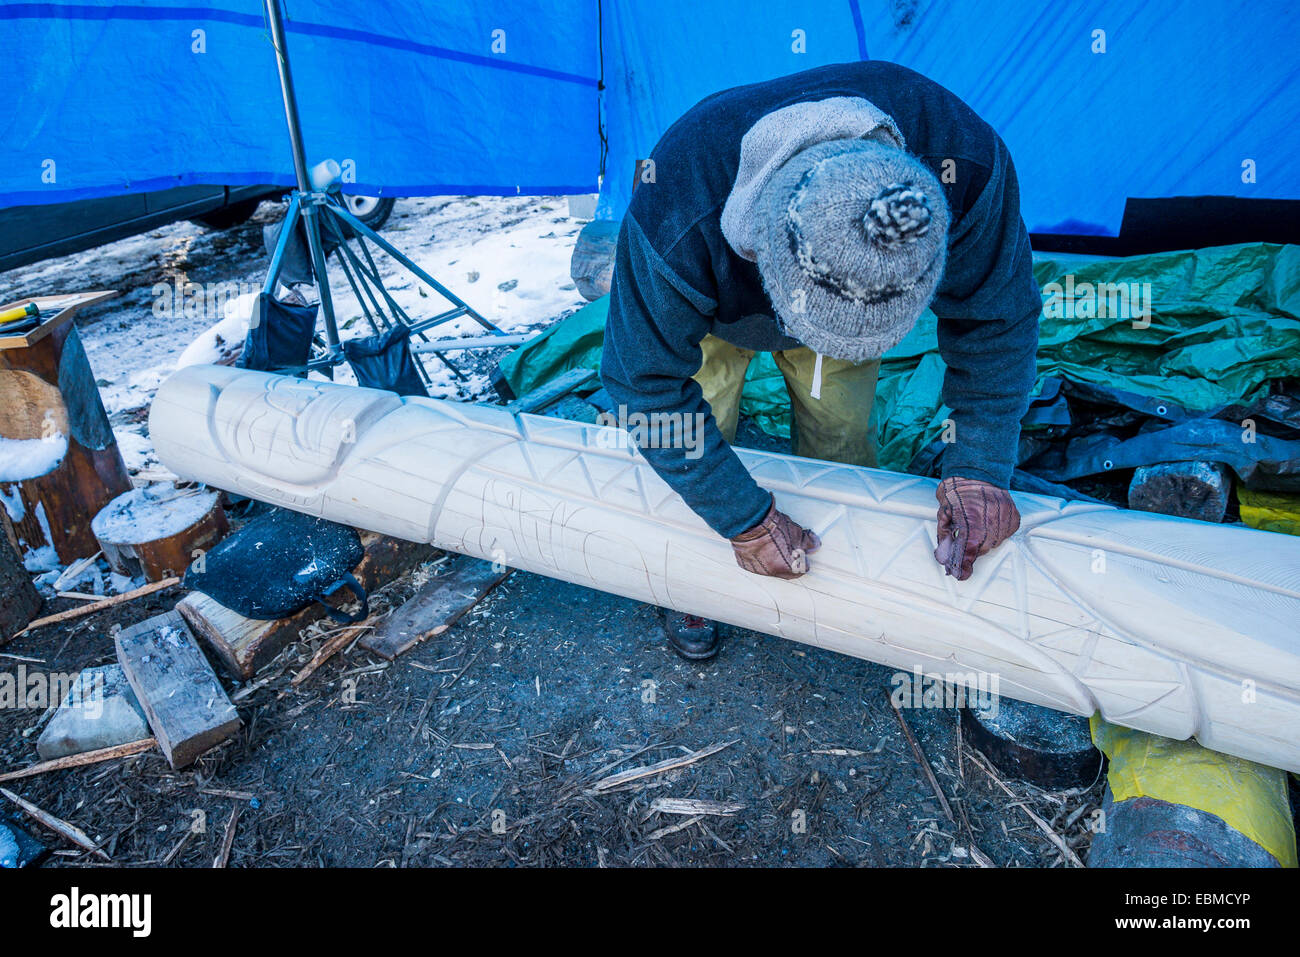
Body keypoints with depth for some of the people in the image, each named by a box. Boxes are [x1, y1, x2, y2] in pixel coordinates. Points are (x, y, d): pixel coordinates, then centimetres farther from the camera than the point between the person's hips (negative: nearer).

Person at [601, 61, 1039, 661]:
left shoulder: (964, 165, -39)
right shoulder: (676, 223, -48)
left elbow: (994, 319, -22)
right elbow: (649, 383, -35)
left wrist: (979, 468, -30)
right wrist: (746, 521, -31)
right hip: (714, 309, -2)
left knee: (841, 440, 5)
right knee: (695, 444, -4)